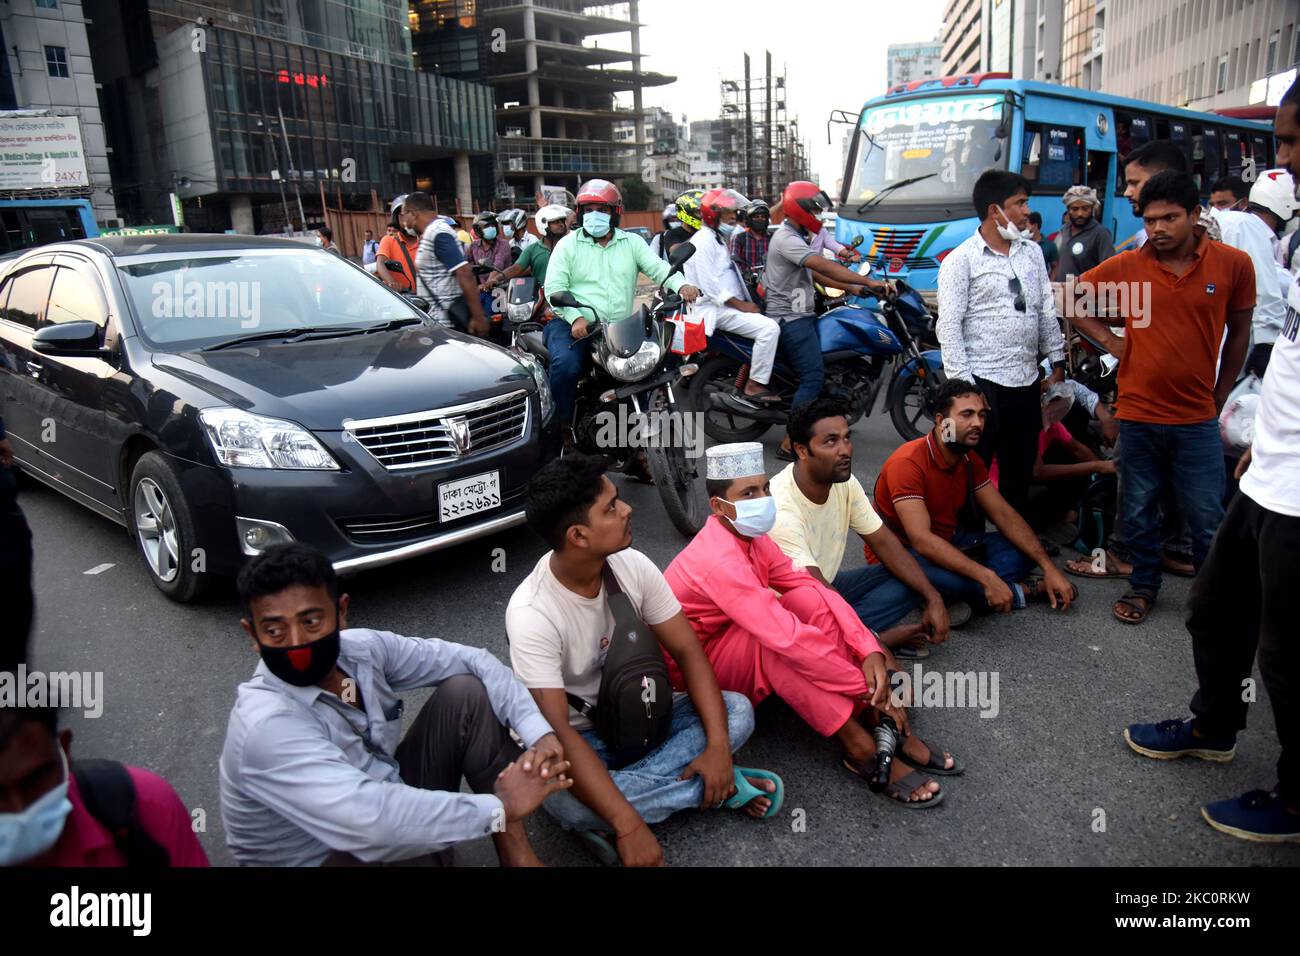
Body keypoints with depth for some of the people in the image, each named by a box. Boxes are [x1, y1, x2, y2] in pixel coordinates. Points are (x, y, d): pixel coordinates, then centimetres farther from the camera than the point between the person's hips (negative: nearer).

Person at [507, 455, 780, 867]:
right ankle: (718, 788, -19)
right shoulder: (532, 614, -29)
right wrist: (629, 825, -40)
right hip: (580, 736, -4)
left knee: (737, 711, -15)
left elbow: (687, 651, -9)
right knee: (569, 802, -37)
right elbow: (556, 732, -33)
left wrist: (717, 746, -22)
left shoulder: (632, 565, -13)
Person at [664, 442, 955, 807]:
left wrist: (870, 652, -21)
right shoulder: (719, 561, -30)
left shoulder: (752, 538, -2)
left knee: (810, 598, -16)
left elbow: (816, 587, -8)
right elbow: (790, 639, -35)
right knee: (774, 639, -36)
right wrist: (871, 690, -28)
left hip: (734, 644, 8)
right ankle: (859, 746, -26)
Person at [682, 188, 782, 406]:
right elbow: (709, 286, -21)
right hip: (715, 309, -11)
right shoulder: (702, 242, -12)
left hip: (729, 304, 11)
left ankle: (742, 383, 12)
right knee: (769, 328, -23)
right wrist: (741, 305, -19)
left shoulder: (717, 240, 21)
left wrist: (745, 302, 10)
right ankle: (754, 387, -18)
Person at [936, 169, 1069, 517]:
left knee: (1020, 473, 14)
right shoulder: (961, 260, -6)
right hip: (983, 381, -6)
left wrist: (1057, 362, 14)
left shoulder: (1032, 252, 13)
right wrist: (963, 386, -17)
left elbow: (1047, 312, 18)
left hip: (1026, 381, 7)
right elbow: (949, 326, -11)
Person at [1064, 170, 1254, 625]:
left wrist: (1218, 398, 9)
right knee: (1139, 510, 13)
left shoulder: (1233, 264, -4)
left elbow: (1239, 333, 7)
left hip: (1197, 418, 0)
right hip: (1138, 415, 1)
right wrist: (1108, 338, -1)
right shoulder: (1124, 267, -5)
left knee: (1207, 517, 6)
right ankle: (1143, 586, 32)